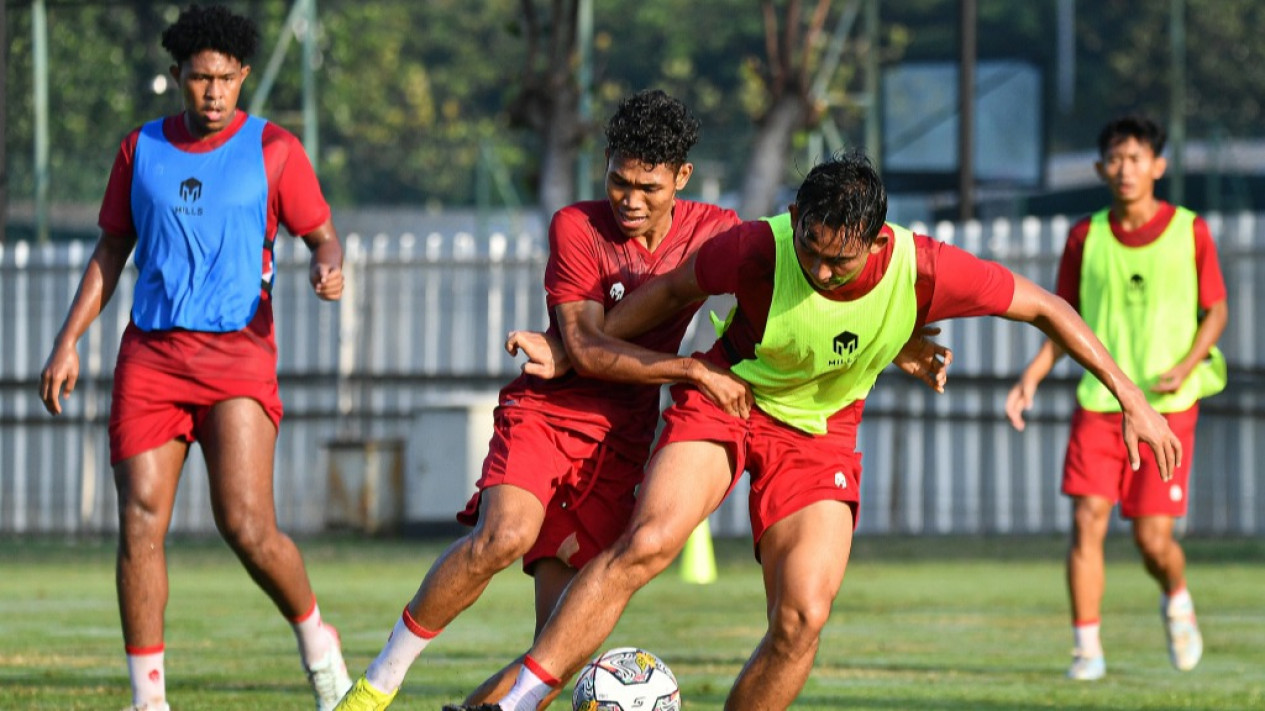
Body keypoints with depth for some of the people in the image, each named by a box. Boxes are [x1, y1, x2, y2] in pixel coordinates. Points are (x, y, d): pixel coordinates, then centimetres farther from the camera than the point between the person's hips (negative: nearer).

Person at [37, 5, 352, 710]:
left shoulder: (274, 149, 2)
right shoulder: (141, 149, 11)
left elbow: (322, 235, 5)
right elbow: (111, 252, 18)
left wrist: (329, 268, -19)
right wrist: (68, 342, 12)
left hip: (238, 354, -3)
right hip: (151, 354, 3)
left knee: (247, 524, -16)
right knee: (141, 524, -5)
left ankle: (318, 641, 10)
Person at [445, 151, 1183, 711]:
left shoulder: (925, 273, -25)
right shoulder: (756, 250, -26)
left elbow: (1044, 307, -11)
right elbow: (671, 289, -4)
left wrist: (1131, 396, -8)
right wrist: (578, 351, 0)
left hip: (820, 435, 1)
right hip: (724, 401, -1)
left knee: (803, 620, -14)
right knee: (647, 543, -26)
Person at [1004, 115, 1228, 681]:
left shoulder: (1189, 232, -1)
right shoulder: (1086, 237, 4)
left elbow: (1216, 310, 6)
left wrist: (1186, 366, -11)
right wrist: (1031, 377, -1)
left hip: (1167, 406, -2)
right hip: (1098, 402, 2)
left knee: (1153, 538, -5)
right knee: (1087, 521, -11)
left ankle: (1177, 600, 29)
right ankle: (1087, 647, -3)